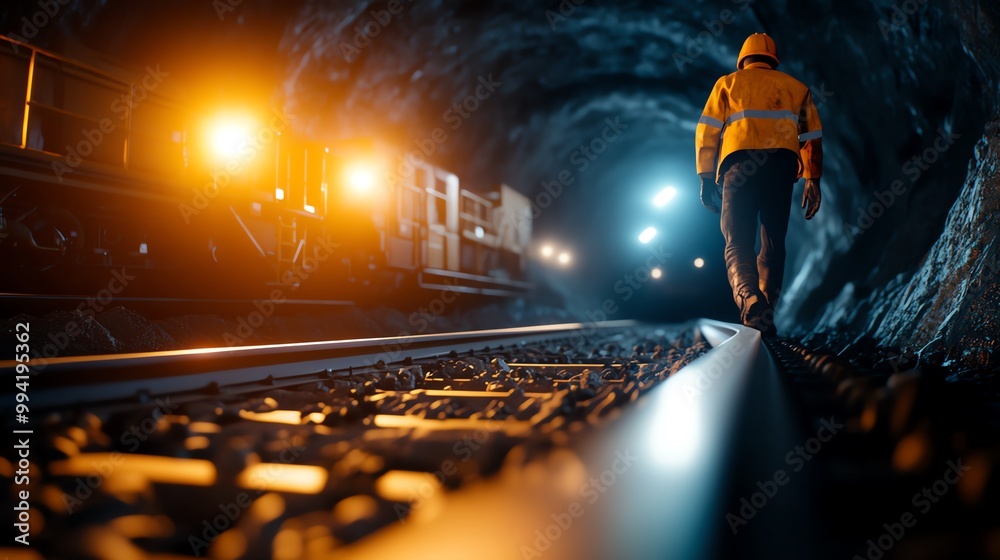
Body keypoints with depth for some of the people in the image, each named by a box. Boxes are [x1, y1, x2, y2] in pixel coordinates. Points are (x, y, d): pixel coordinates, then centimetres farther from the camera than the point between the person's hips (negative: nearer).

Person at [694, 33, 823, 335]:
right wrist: (812, 179, 15)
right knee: (773, 243, 9)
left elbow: (707, 132, 7)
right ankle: (766, 312, 2)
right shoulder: (796, 87, 24)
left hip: (739, 162, -2)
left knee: (738, 242, -4)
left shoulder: (728, 83, 19)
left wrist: (706, 177, 7)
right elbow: (811, 138, 16)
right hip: (782, 164, 2)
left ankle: (749, 298, -31)